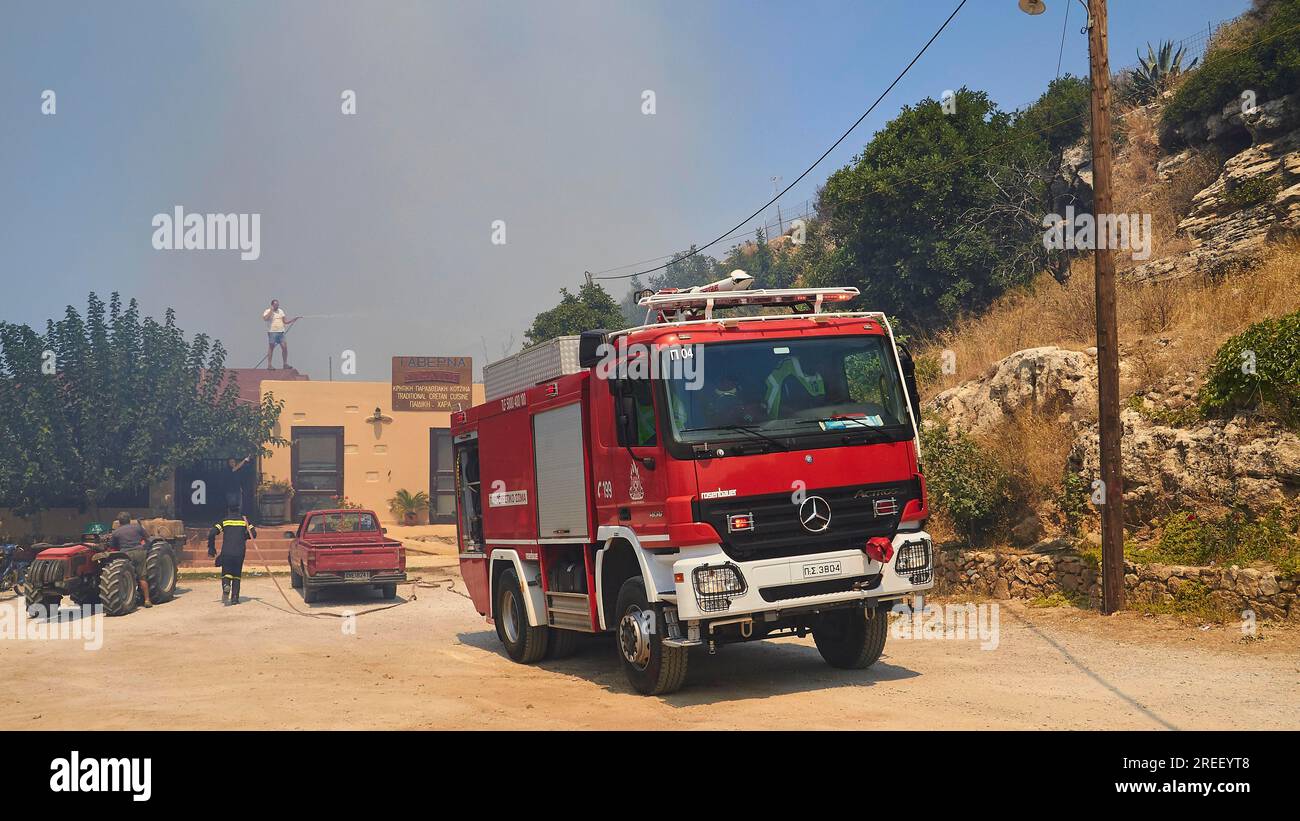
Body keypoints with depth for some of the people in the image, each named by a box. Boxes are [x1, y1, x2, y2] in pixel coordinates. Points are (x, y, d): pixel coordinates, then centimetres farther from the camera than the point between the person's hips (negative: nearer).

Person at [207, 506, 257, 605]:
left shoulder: (224, 521, 8)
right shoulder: (244, 520, 11)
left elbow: (212, 533, -3)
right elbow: (253, 534, 4)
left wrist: (211, 548, 6)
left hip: (226, 552, -1)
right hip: (239, 553, 1)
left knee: (226, 572, 7)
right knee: (237, 575, 12)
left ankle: (226, 586, -26)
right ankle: (235, 598, 5)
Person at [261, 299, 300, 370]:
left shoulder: (281, 311, 17)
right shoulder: (268, 311, -1)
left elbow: (285, 321, 19)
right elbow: (265, 318, -21)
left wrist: (294, 319, 8)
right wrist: (271, 310, -16)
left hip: (281, 332, 5)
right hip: (272, 332, -5)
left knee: (284, 347, -2)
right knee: (271, 348, -2)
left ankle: (285, 364, 7)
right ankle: (269, 365, 2)